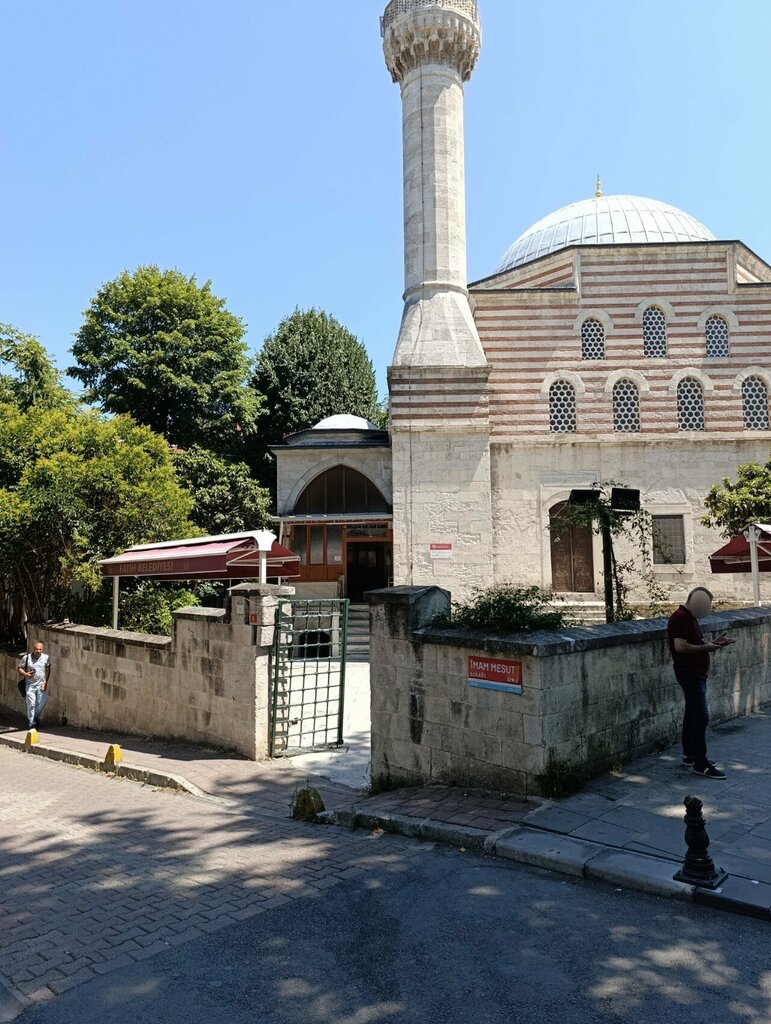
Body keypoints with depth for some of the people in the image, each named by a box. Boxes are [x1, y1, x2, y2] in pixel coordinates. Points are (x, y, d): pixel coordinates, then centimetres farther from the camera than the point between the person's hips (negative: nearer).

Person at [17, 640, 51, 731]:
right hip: (30, 685, -1)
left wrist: (45, 682, -4)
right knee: (31, 704, -3)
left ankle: (36, 717, 35)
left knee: (41, 703, 5)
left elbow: (48, 670, 3)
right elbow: (20, 668, 4)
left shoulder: (46, 658, -2)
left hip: (41, 685, 1)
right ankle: (32, 724, 10)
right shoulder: (26, 658, -4)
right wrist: (25, 674, -16)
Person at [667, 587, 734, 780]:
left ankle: (689, 756, 24)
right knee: (701, 716, -10)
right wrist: (706, 647, -19)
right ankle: (700, 764, -7)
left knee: (692, 714, 15)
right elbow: (680, 646, -26)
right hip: (689, 674, -11)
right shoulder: (680, 618, -17)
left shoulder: (690, 618, 15)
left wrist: (713, 643, 6)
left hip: (696, 674, 11)